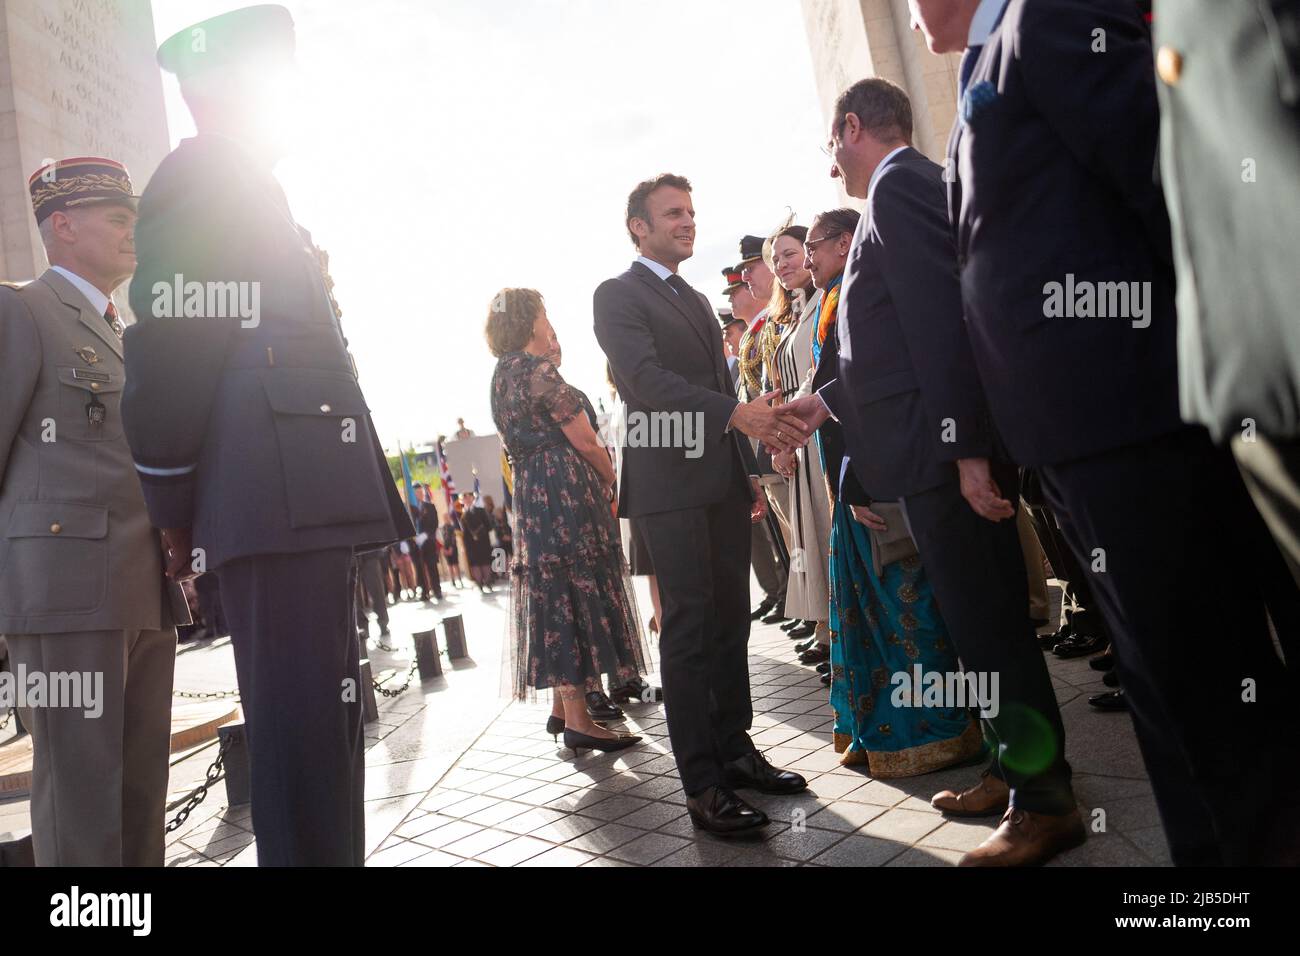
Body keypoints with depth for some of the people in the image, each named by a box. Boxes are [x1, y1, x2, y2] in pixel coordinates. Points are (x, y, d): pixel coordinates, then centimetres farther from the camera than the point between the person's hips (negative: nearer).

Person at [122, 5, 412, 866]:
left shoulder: (250, 192, 27)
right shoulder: (203, 174, -1)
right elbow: (166, 350, -11)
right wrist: (174, 511, -5)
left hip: (303, 496, 10)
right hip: (281, 495, -9)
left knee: (325, 723, 16)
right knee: (303, 730, -5)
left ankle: (327, 851, 28)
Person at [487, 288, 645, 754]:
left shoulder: (502, 375, 15)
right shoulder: (539, 370, -13)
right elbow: (585, 443, -13)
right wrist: (609, 479, 4)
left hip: (531, 498, 9)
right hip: (565, 494, -9)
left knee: (556, 598, 13)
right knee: (579, 595, -6)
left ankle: (561, 706, 21)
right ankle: (578, 721, -2)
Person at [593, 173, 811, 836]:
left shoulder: (696, 299, 24)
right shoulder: (618, 295, -2)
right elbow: (649, 380, -18)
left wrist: (748, 471, 19)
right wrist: (738, 413, -29)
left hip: (724, 484, 8)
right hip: (671, 486, -7)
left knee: (730, 622, 10)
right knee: (689, 629, -5)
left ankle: (734, 750, 22)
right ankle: (702, 783, 2)